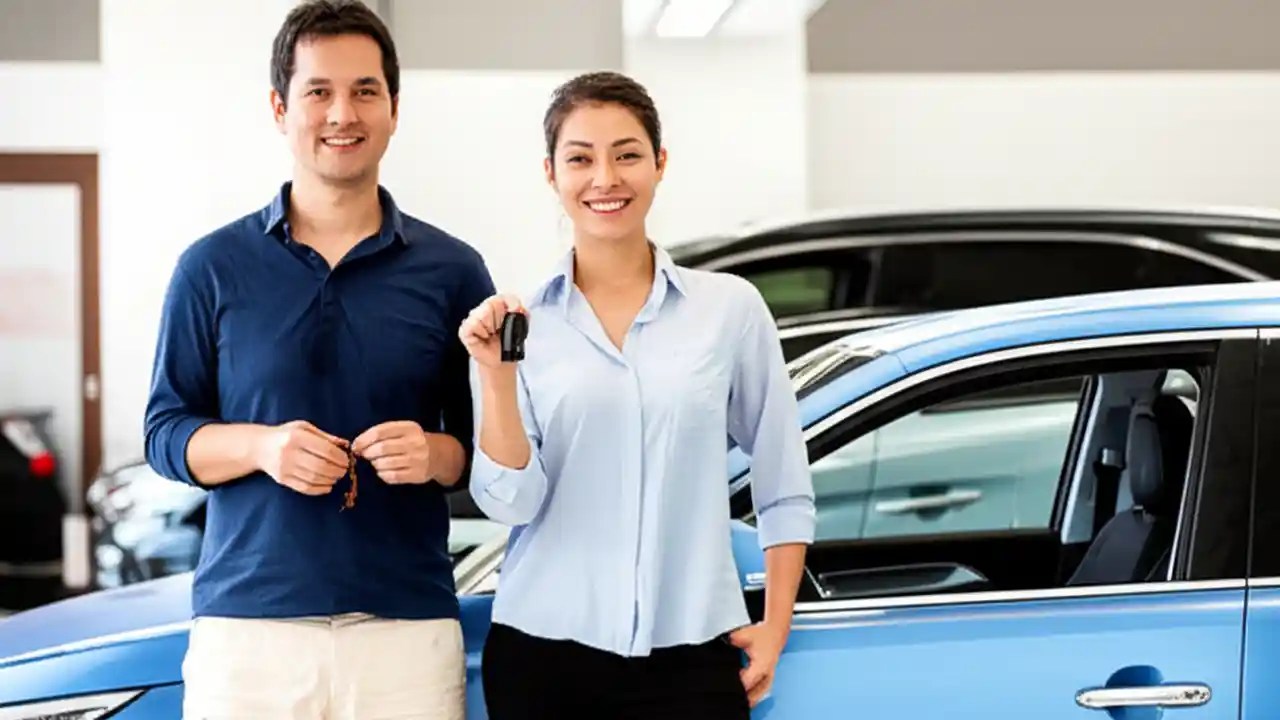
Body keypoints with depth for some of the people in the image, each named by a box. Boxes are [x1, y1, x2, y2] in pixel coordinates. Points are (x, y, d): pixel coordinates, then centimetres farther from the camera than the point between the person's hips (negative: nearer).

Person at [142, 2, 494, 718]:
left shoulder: (452, 270, 6)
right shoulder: (214, 267, 5)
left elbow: (490, 442, 9)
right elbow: (166, 432, 6)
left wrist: (435, 454, -12)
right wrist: (261, 445, -12)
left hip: (409, 626, 0)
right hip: (245, 624, 0)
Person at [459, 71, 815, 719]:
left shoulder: (730, 307, 1)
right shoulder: (515, 321, 2)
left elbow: (784, 486, 6)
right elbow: (510, 501, -4)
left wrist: (775, 626, 2)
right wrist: (495, 374, -15)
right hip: (543, 651, 1)